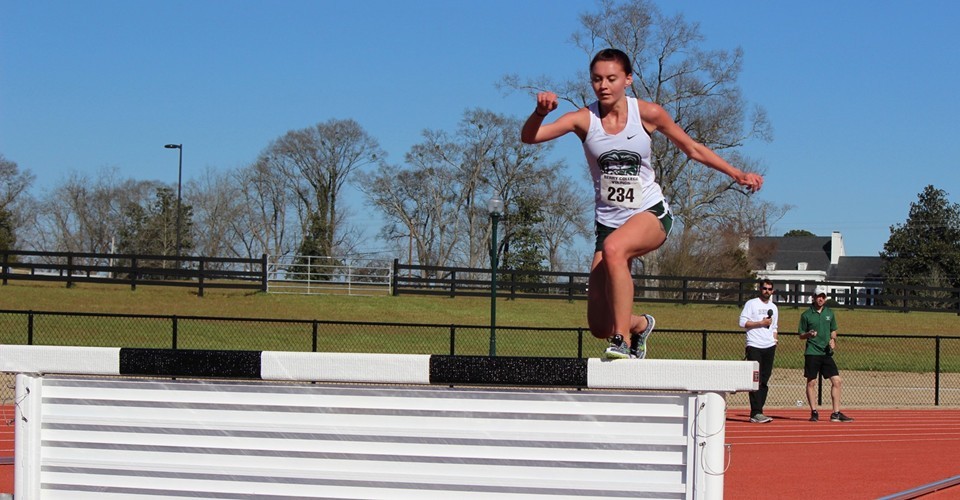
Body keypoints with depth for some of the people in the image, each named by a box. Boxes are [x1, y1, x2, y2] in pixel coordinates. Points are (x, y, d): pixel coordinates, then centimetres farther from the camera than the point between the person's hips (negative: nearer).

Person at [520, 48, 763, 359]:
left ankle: (623, 340, -34)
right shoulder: (584, 120, -5)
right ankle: (640, 324, 33)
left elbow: (693, 149, 8)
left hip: (651, 215, -2)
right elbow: (529, 137, -16)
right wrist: (540, 111, -36)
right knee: (599, 327, -3)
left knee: (614, 248, -39)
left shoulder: (647, 113, -5)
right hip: (609, 220, 3)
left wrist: (737, 174, 2)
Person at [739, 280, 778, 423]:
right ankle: (756, 413, -15)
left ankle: (756, 412, 4)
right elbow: (742, 322, -7)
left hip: (769, 347, 6)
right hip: (754, 346, -6)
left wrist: (774, 339, 12)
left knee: (764, 381, 2)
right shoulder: (751, 304, 1)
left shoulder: (773, 307, 20)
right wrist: (761, 323, -11)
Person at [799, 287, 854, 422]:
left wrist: (833, 340, 1)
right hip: (812, 353, -4)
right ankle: (814, 412, 10)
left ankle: (836, 413, 3)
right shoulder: (806, 315, -1)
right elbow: (801, 335, 4)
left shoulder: (830, 313, 11)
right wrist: (808, 334, -17)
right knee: (811, 382, -1)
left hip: (827, 353, 4)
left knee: (837, 381, -2)